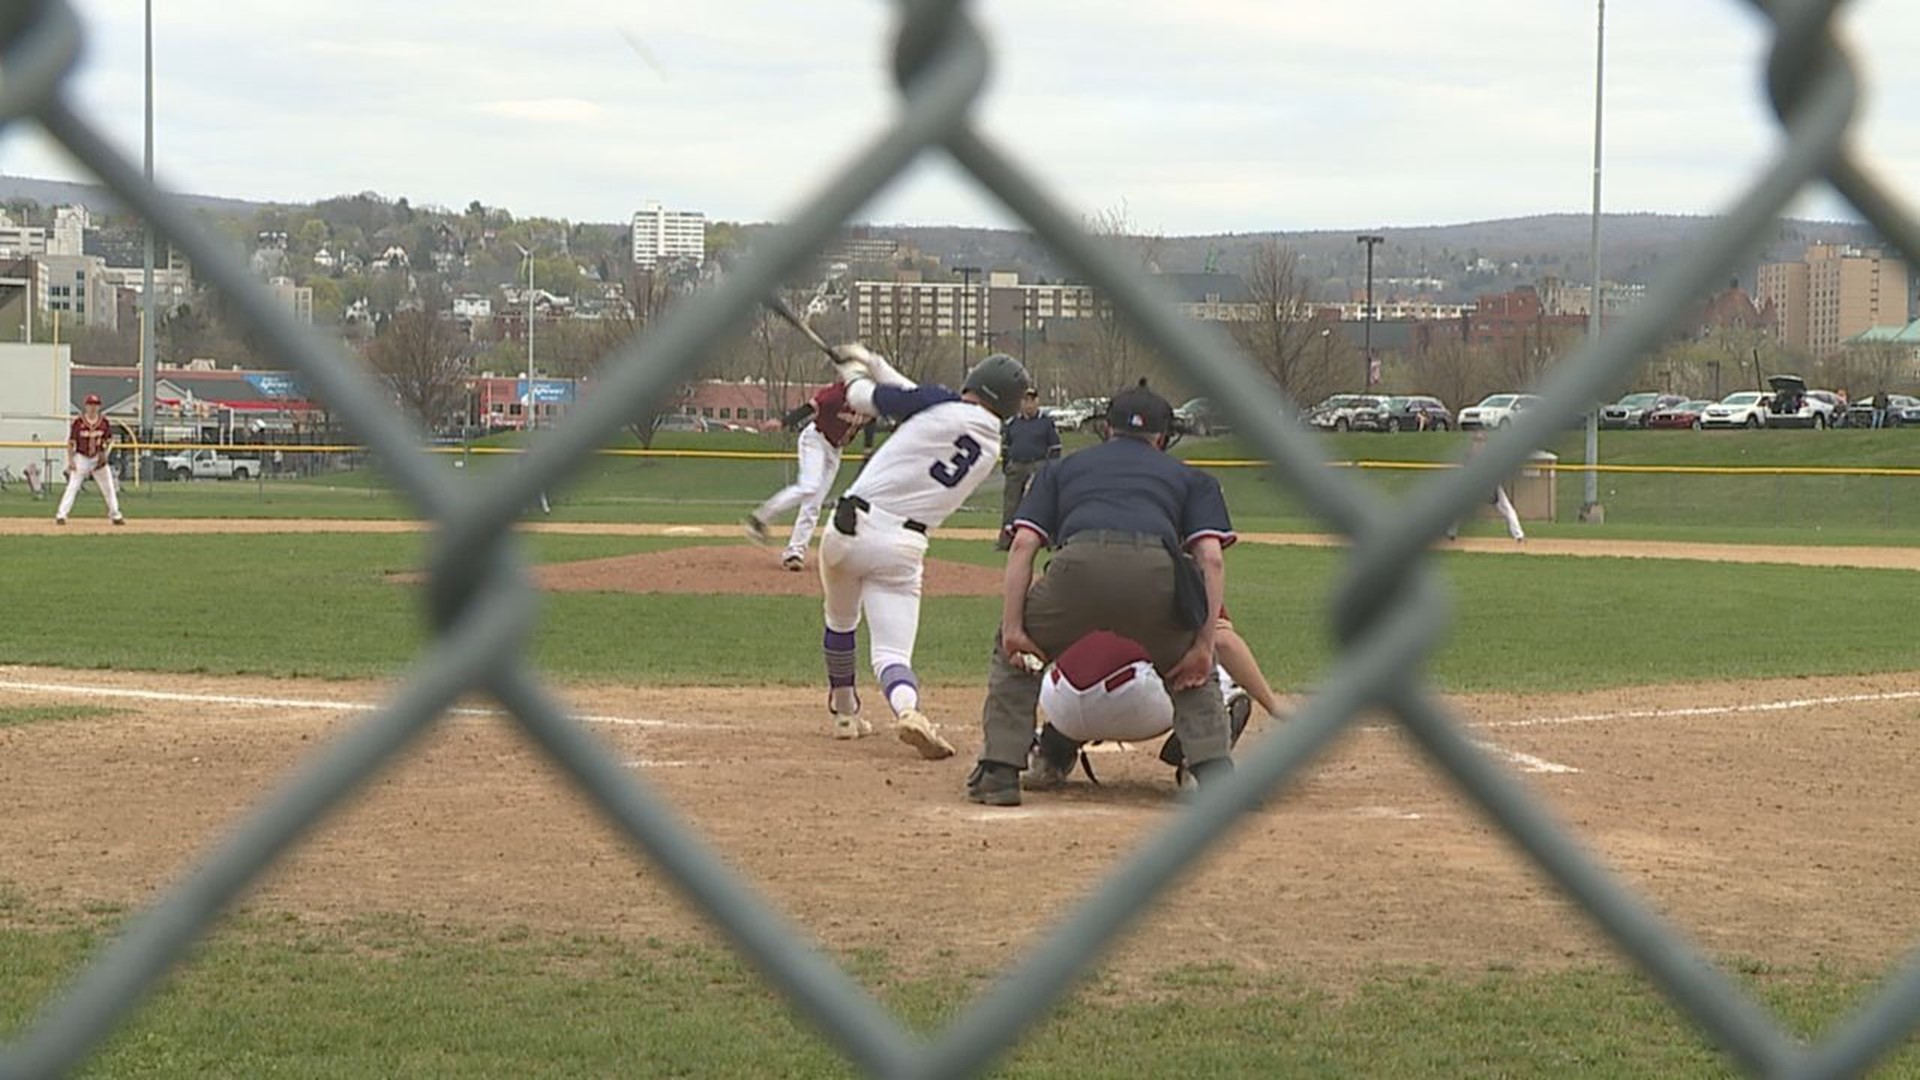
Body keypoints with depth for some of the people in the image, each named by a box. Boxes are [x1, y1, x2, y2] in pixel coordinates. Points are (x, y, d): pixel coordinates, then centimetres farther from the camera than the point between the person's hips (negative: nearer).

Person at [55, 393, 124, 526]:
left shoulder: (104, 422, -1)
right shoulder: (78, 422, -11)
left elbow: (109, 441, 10)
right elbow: (70, 443, -8)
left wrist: (105, 453, -6)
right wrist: (70, 461, -14)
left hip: (98, 459, 4)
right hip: (81, 458, -4)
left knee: (109, 487, 6)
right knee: (73, 487, -12)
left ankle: (115, 515, 18)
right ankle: (61, 515, -12)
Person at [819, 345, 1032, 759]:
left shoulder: (941, 407, -7)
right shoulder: (992, 449, 11)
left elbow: (865, 399, 5)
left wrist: (854, 371, 28)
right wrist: (873, 362, 29)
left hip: (852, 526, -2)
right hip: (905, 549, 2)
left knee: (841, 622, 25)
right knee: (892, 653, -1)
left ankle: (844, 711, 37)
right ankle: (907, 709, -32)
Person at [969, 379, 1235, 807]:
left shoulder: (1064, 468, 35)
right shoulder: (1188, 477, 34)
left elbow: (1023, 544, 18)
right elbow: (1211, 557, 16)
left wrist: (1012, 628, 13)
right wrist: (1204, 644, 12)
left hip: (1080, 564, 0)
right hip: (1158, 569, 0)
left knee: (1013, 653, 28)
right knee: (1193, 674, 28)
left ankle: (999, 770, 17)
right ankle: (1216, 776, 8)